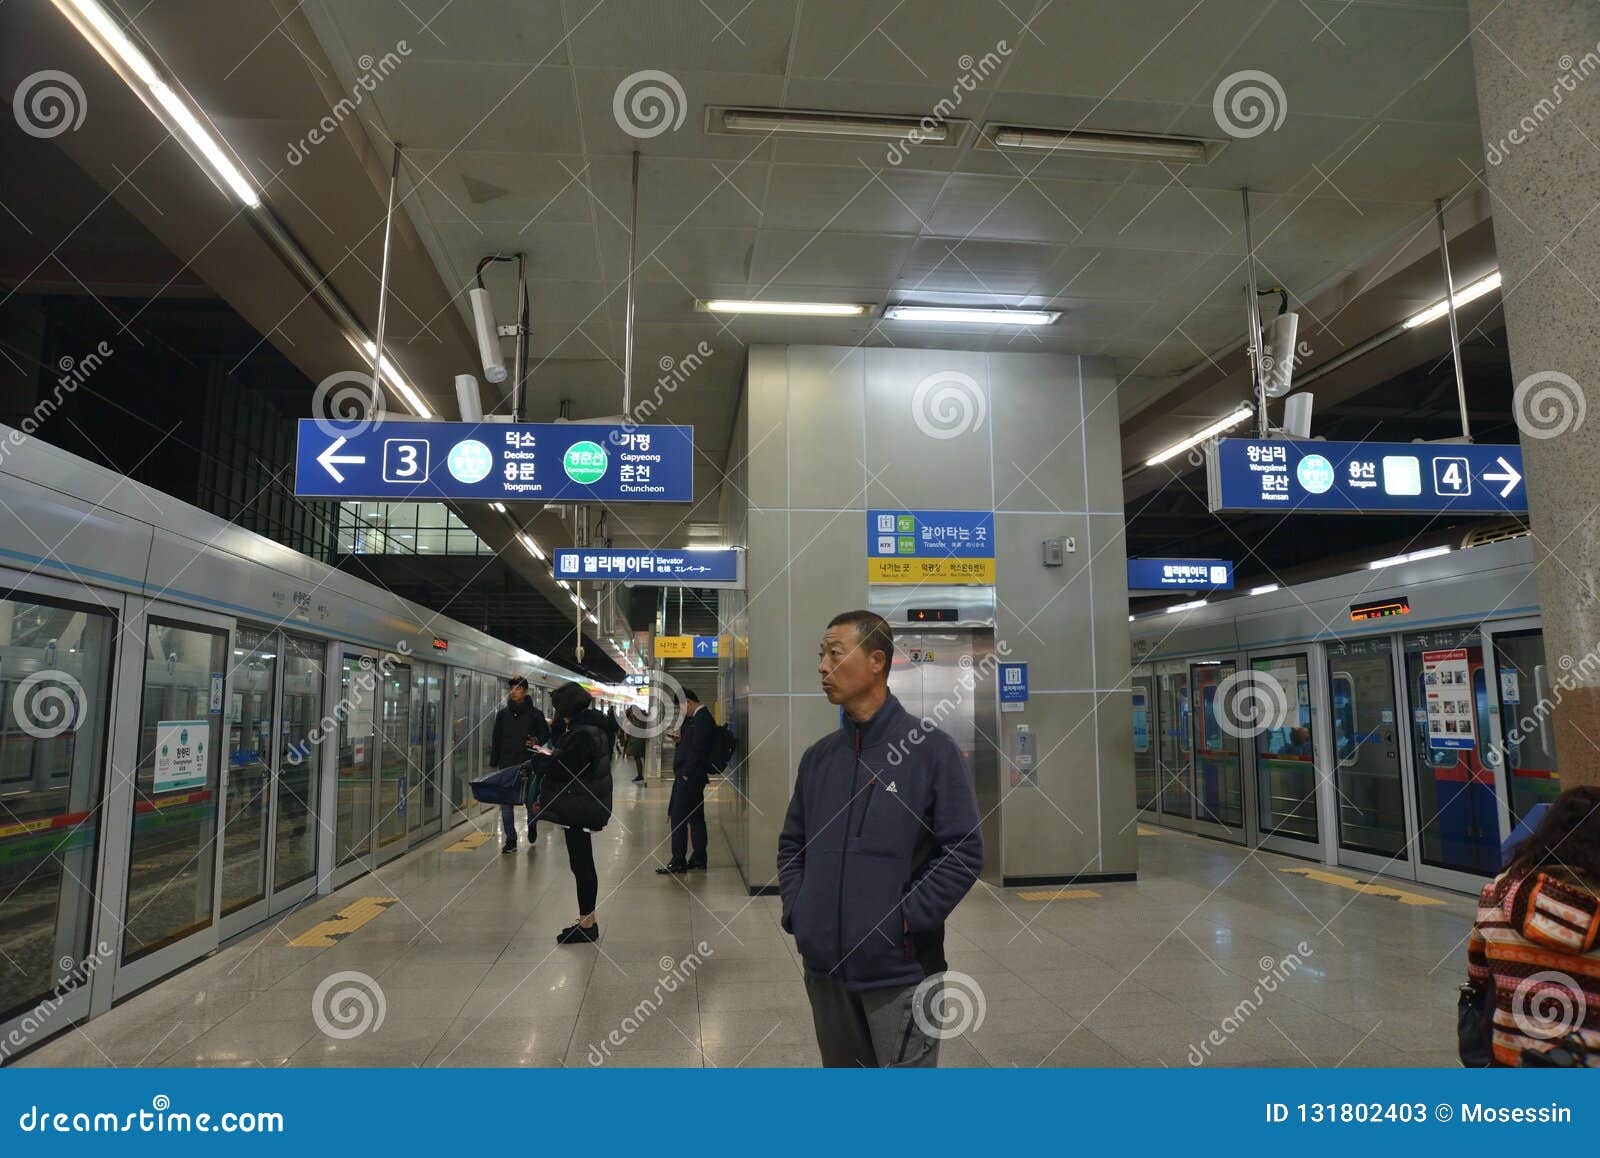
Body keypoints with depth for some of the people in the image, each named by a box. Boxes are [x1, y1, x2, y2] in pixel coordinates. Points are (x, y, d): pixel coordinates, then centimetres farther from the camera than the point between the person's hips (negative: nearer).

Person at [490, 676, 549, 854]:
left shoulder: (535, 714, -1)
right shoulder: (502, 714, 8)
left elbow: (546, 735, 6)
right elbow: (496, 740, 10)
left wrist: (536, 742, -15)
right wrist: (494, 763, 5)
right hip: (507, 765, 2)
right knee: (506, 803, 1)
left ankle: (532, 830, 34)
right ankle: (511, 840, 9)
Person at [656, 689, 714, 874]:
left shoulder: (702, 719, -16)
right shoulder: (697, 718, 15)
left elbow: (698, 750, -21)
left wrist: (686, 774, -17)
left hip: (689, 777, -10)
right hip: (690, 776, 10)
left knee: (678, 817, -7)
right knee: (696, 817, 13)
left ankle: (678, 861, -4)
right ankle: (698, 858, 20)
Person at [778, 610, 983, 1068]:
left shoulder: (930, 749, -9)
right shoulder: (818, 756, 7)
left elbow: (964, 852, -12)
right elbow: (791, 844, 15)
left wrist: (905, 922, -16)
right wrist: (796, 912, 2)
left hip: (900, 973, -5)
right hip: (824, 968, 6)